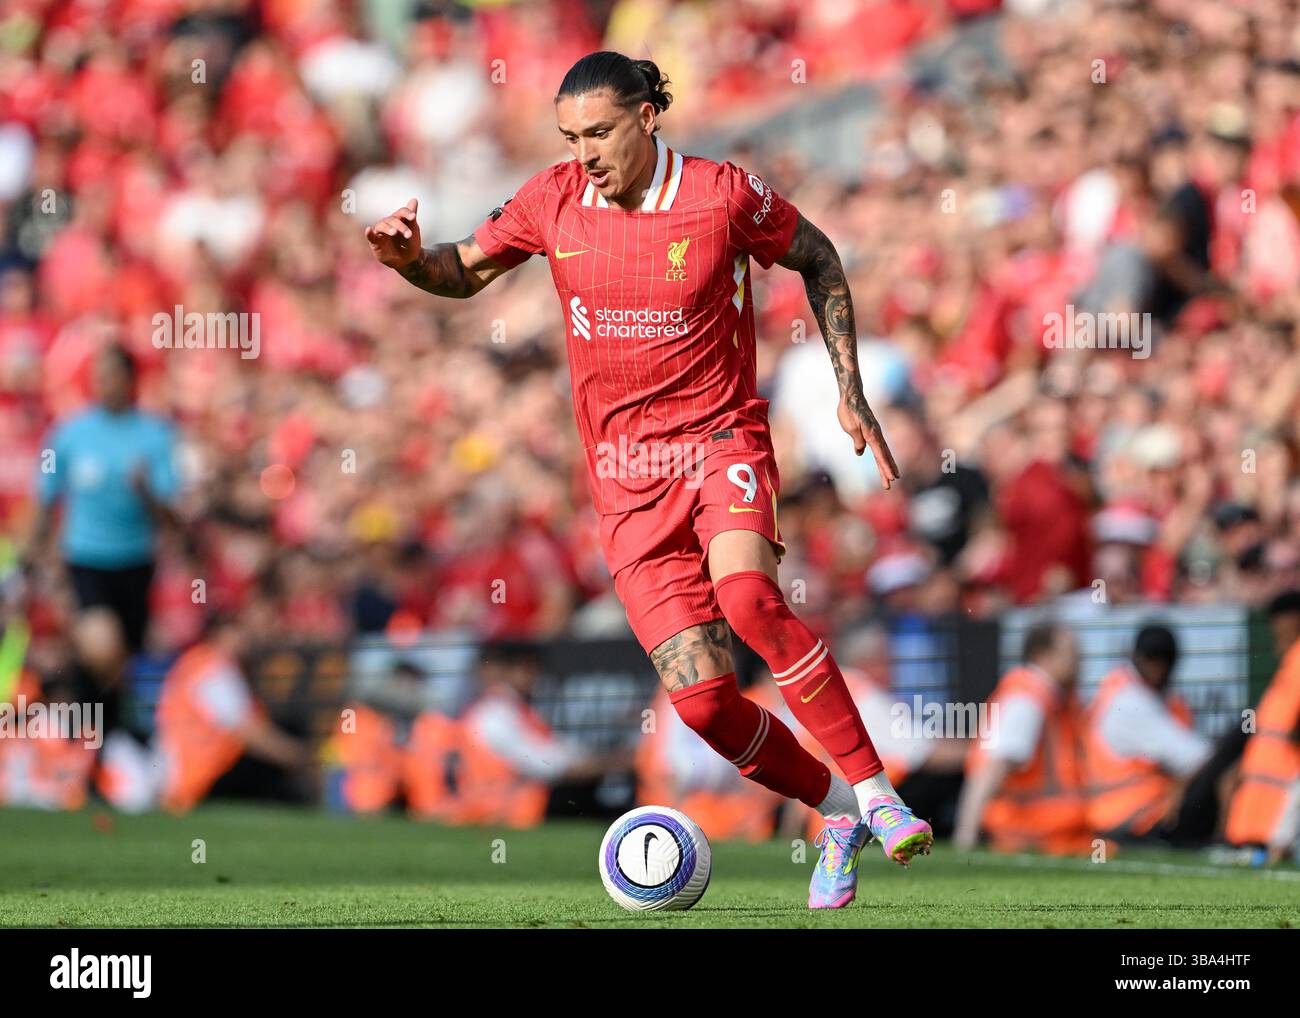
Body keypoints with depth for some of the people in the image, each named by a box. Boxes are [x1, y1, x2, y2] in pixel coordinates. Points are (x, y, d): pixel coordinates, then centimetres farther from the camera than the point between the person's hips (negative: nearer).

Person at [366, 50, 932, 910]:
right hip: (626, 478, 3)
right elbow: (465, 273, 15)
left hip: (721, 442, -3)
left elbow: (818, 260, 8)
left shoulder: (724, 195, -8)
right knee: (701, 698, -10)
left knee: (746, 594, -34)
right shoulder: (555, 200, 0)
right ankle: (838, 811, 14)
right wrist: (409, 258, -8)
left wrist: (850, 391, 4)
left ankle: (872, 787, -24)